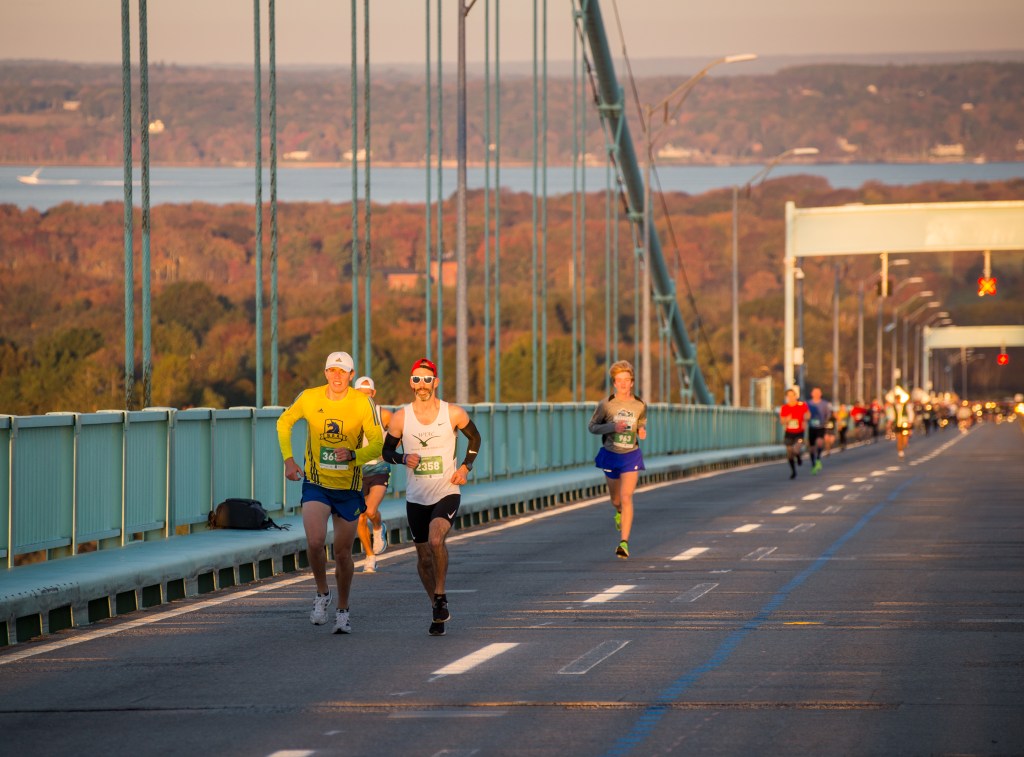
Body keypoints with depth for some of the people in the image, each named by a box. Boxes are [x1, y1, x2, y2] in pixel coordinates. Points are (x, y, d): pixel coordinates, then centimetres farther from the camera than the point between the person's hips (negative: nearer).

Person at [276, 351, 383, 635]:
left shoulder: (363, 403, -10)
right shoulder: (309, 398, -6)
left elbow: (377, 443, -7)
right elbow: (284, 422, 11)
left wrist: (353, 455, -26)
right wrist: (288, 459, 2)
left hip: (349, 487, 0)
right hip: (316, 483, 0)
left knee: (343, 552, 7)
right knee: (315, 541, -20)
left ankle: (343, 610, 26)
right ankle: (322, 594, 6)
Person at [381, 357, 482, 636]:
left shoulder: (453, 414, -6)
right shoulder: (400, 418, -3)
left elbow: (474, 438, 12)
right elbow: (387, 451, 8)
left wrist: (465, 468, 0)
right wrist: (404, 459, -13)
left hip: (447, 493, -2)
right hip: (416, 497, 2)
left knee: (436, 540, -28)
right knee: (424, 558, 8)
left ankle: (440, 594, -10)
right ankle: (437, 611, 27)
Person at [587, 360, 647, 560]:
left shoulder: (640, 405, -4)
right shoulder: (606, 404, -10)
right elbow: (591, 426, -4)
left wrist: (642, 431, -10)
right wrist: (612, 426, -21)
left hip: (631, 456, -1)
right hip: (611, 455, 1)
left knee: (626, 498, -16)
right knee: (615, 499, 17)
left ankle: (624, 542, -17)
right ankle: (619, 512, 56)